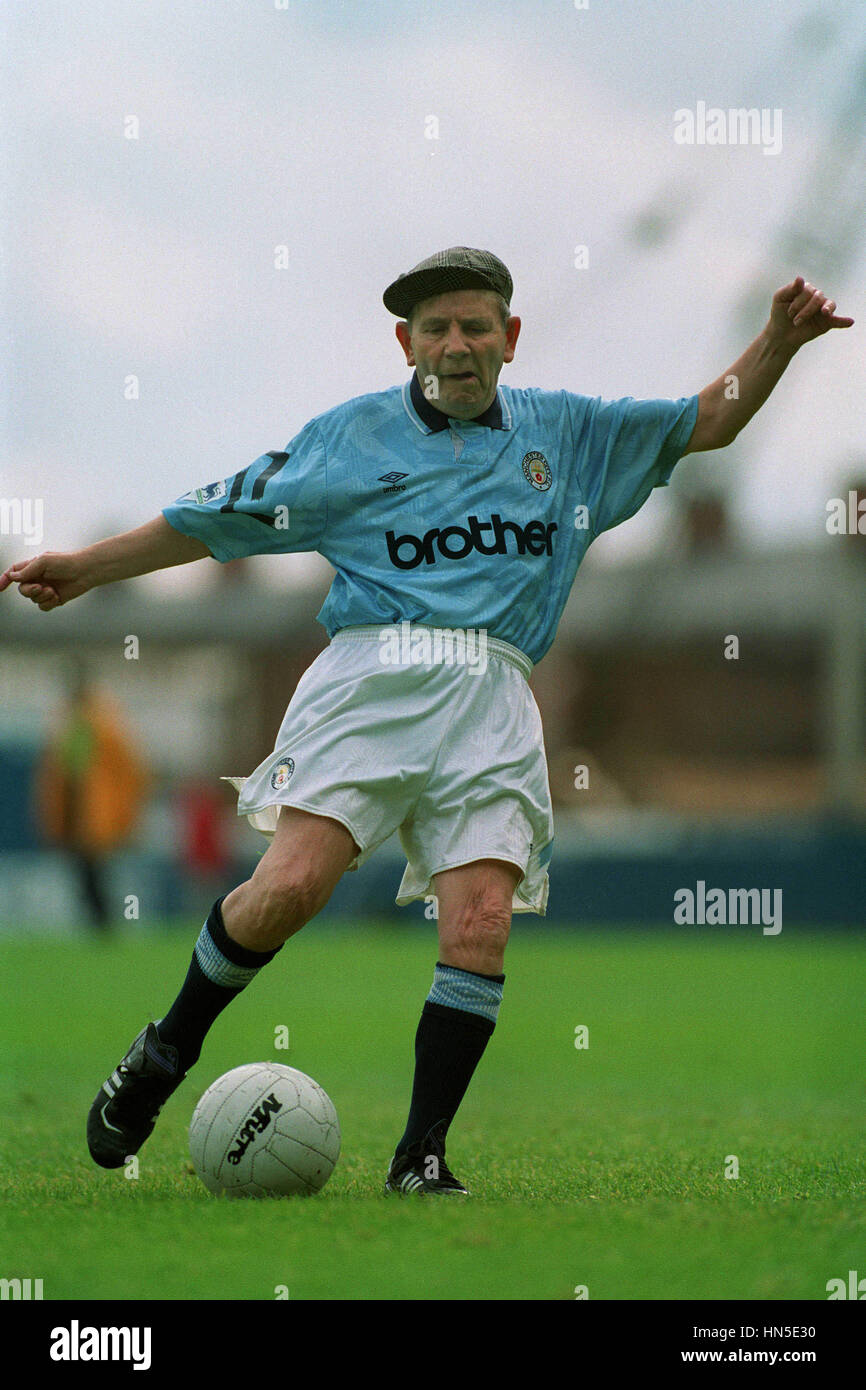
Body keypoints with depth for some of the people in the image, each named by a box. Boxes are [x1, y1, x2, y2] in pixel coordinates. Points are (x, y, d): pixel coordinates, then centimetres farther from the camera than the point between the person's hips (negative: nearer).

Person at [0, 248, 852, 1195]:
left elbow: (707, 423, 29)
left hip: (493, 701, 2)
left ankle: (421, 1154, -6)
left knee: (481, 926, -15)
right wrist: (84, 568, 17)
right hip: (372, 676, -2)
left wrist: (777, 344, 14)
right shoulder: (351, 434, 13)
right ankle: (164, 1055, 2)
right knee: (291, 885, -20)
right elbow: (220, 518, 18)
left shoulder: (564, 431, 21)